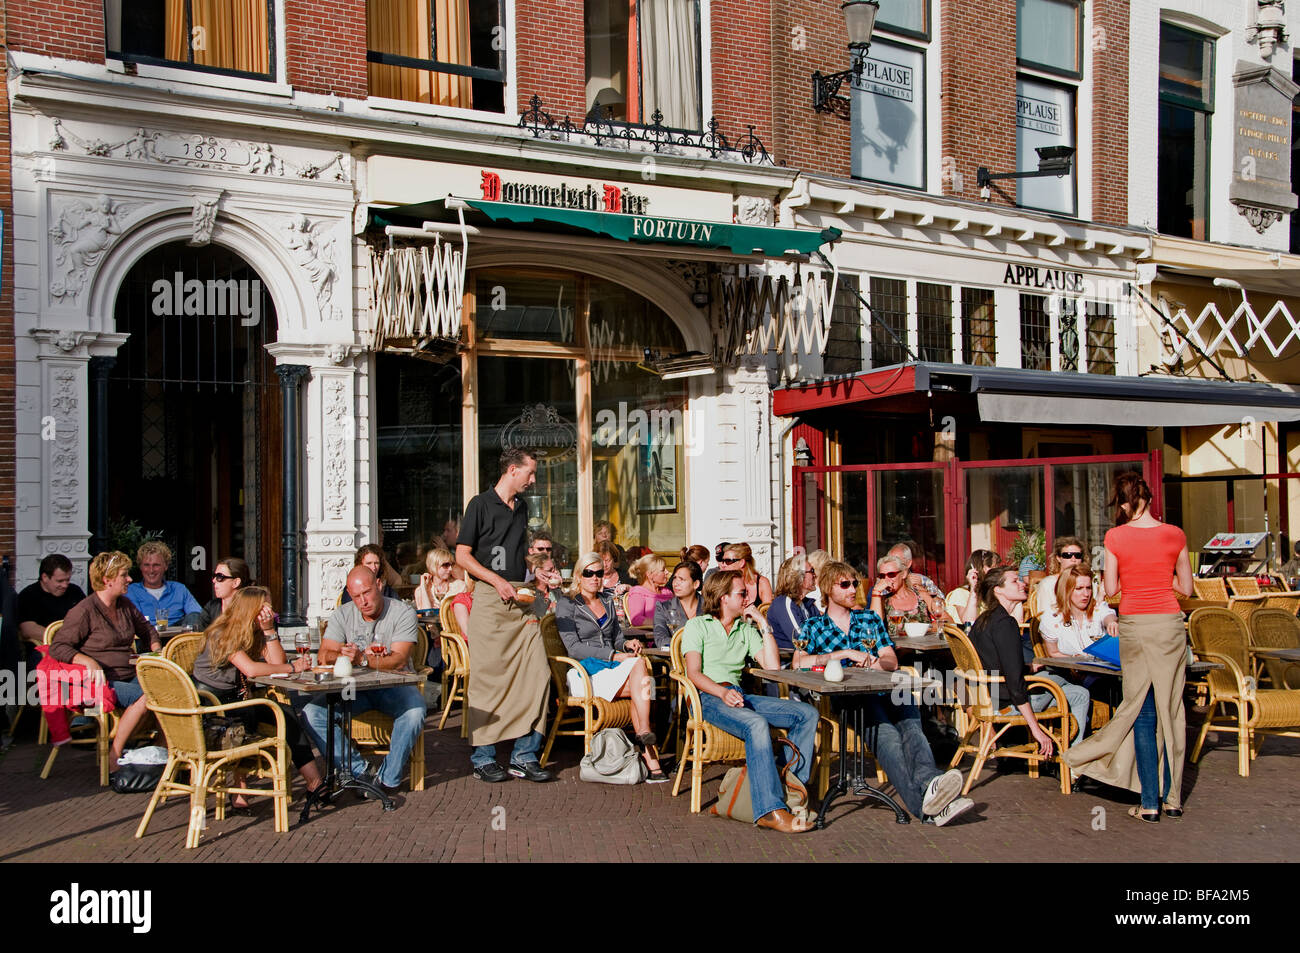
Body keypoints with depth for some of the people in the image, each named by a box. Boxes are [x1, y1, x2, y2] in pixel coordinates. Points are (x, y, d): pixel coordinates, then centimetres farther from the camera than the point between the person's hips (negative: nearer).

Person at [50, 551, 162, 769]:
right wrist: (88, 661, -24)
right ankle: (113, 758, -21)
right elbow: (57, 647, -9)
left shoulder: (125, 605, 15)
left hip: (129, 676, 7)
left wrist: (157, 649, 13)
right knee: (145, 696, -32)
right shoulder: (84, 611, -7)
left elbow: (146, 629, 32)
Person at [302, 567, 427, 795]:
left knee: (414, 711, -35)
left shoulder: (403, 613, -7)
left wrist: (362, 659, -33)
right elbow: (323, 655, -4)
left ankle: (388, 778, -15)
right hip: (353, 687, 3)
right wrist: (342, 656, -26)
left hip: (393, 685, -3)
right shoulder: (343, 615, 5)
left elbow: (399, 660, -18)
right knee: (312, 712, -23)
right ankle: (359, 770, -15)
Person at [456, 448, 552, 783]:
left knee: (538, 674, -2)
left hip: (521, 600, 6)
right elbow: (462, 555, -5)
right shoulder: (481, 504, -1)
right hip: (490, 601, -6)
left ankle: (524, 756, 6)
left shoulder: (522, 507, 18)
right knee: (489, 678, -3)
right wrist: (498, 581, -14)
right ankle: (483, 758, 7)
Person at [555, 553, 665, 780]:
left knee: (638, 664, -32)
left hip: (611, 667, 5)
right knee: (642, 684, -29)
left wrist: (627, 643, 3)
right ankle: (650, 758, -33)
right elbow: (573, 647, -9)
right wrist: (613, 656, -17)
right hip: (585, 671, -5)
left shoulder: (607, 601, 21)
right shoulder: (566, 604, 2)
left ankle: (643, 734, -34)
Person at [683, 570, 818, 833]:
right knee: (757, 724, -36)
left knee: (808, 714, -12)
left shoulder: (747, 629, 24)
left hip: (739, 695, 6)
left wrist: (764, 624, 11)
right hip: (707, 698, -6)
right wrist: (723, 693, -23)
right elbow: (693, 673, -5)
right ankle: (770, 809, -41)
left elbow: (772, 666, 11)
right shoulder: (697, 626, 8)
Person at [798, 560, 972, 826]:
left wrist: (871, 662, -5)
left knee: (910, 723, -35)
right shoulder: (814, 627, 19)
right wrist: (847, 654, -6)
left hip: (884, 692, 4)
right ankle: (923, 803, -58)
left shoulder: (870, 619, 29)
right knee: (885, 733, -37)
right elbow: (799, 662, -1)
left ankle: (927, 780, -64)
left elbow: (892, 662, 20)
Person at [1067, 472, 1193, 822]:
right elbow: (1186, 588, 7)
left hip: (1134, 625, -2)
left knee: (1142, 713, 5)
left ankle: (1150, 802, 4)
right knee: (1171, 709, 10)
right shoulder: (1175, 535, -1)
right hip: (1169, 623, 2)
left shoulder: (1116, 537, -6)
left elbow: (1110, 588, 0)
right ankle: (1172, 797, 15)